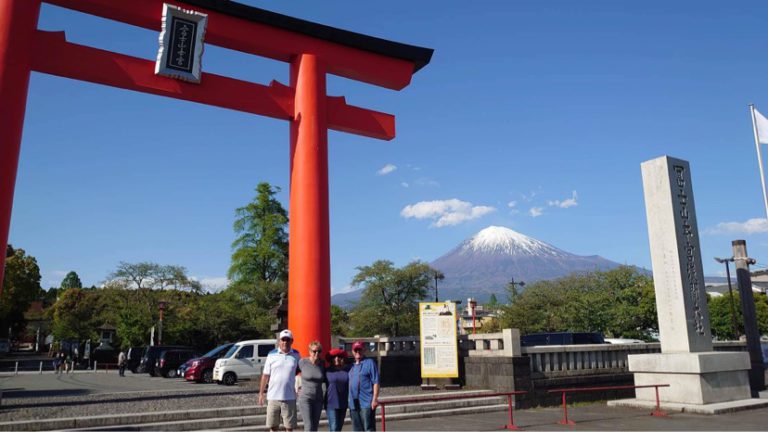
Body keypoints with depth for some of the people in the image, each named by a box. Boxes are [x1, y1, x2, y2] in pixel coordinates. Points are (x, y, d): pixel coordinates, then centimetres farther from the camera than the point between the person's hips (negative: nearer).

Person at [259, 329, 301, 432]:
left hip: (290, 397, 0)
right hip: (273, 396, 0)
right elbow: (265, 375, 4)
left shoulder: (296, 355, 3)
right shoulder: (272, 354, 0)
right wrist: (261, 393, 3)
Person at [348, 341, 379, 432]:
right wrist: (349, 401, 15)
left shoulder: (370, 363, -3)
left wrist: (375, 399, -15)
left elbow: (376, 382, -8)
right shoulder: (352, 366, 16)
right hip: (354, 404, 7)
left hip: (366, 403, -7)